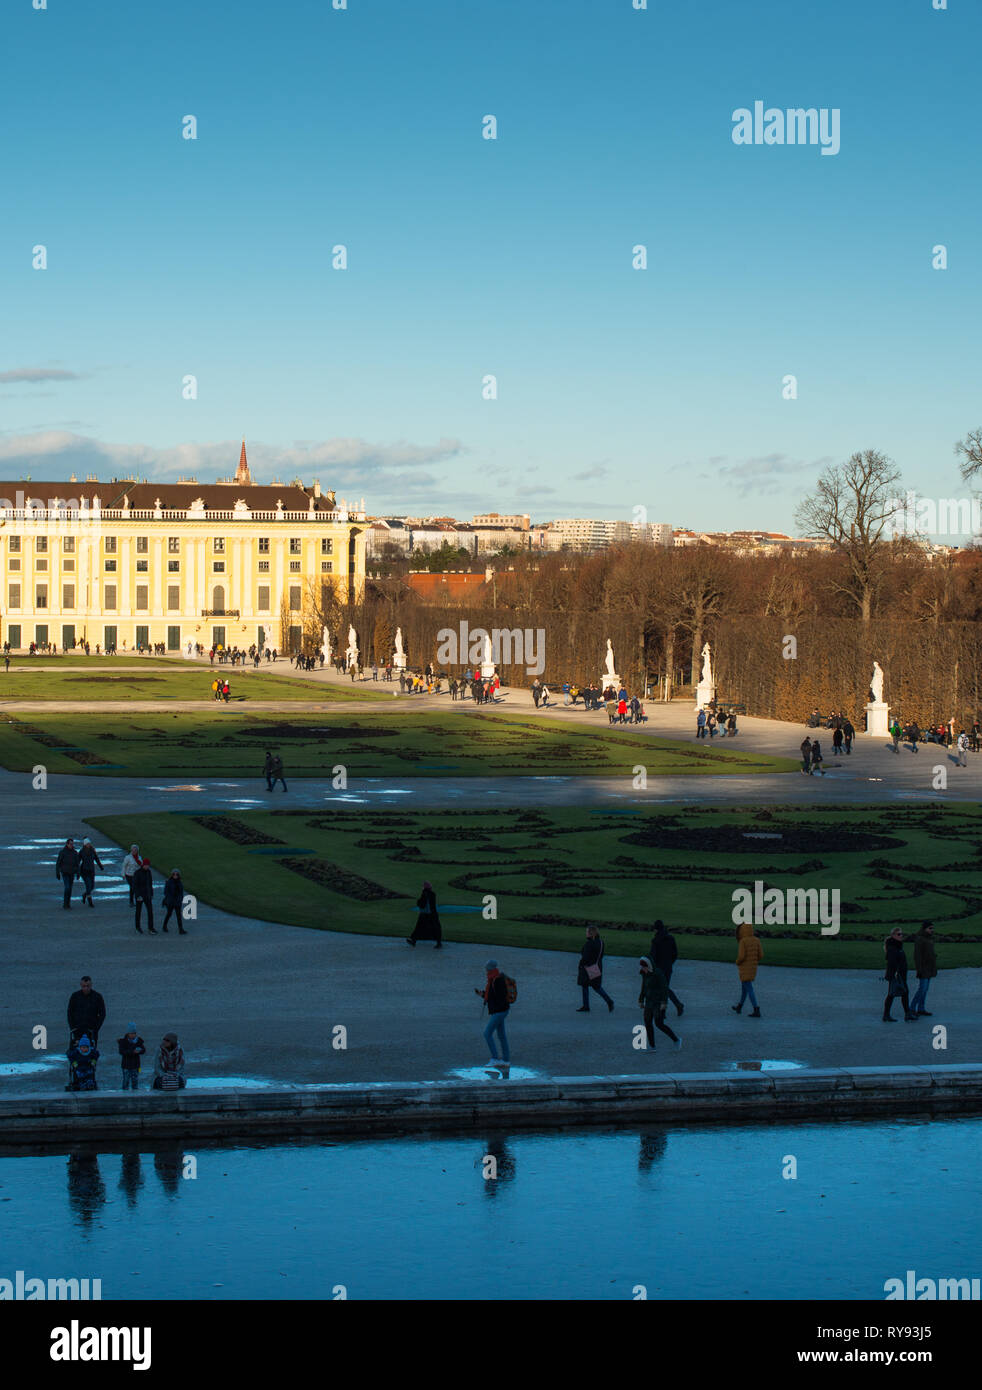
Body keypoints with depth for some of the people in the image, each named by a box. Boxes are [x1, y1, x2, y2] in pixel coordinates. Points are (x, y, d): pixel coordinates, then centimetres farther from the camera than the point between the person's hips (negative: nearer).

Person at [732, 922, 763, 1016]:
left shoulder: (743, 941, -18)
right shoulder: (756, 940, 0)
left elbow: (741, 956, -23)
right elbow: (760, 955, -1)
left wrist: (737, 962, -1)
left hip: (744, 969, -7)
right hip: (753, 968, 7)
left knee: (749, 990, -5)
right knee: (744, 987, 25)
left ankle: (757, 1011, -11)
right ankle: (739, 1007, 39)